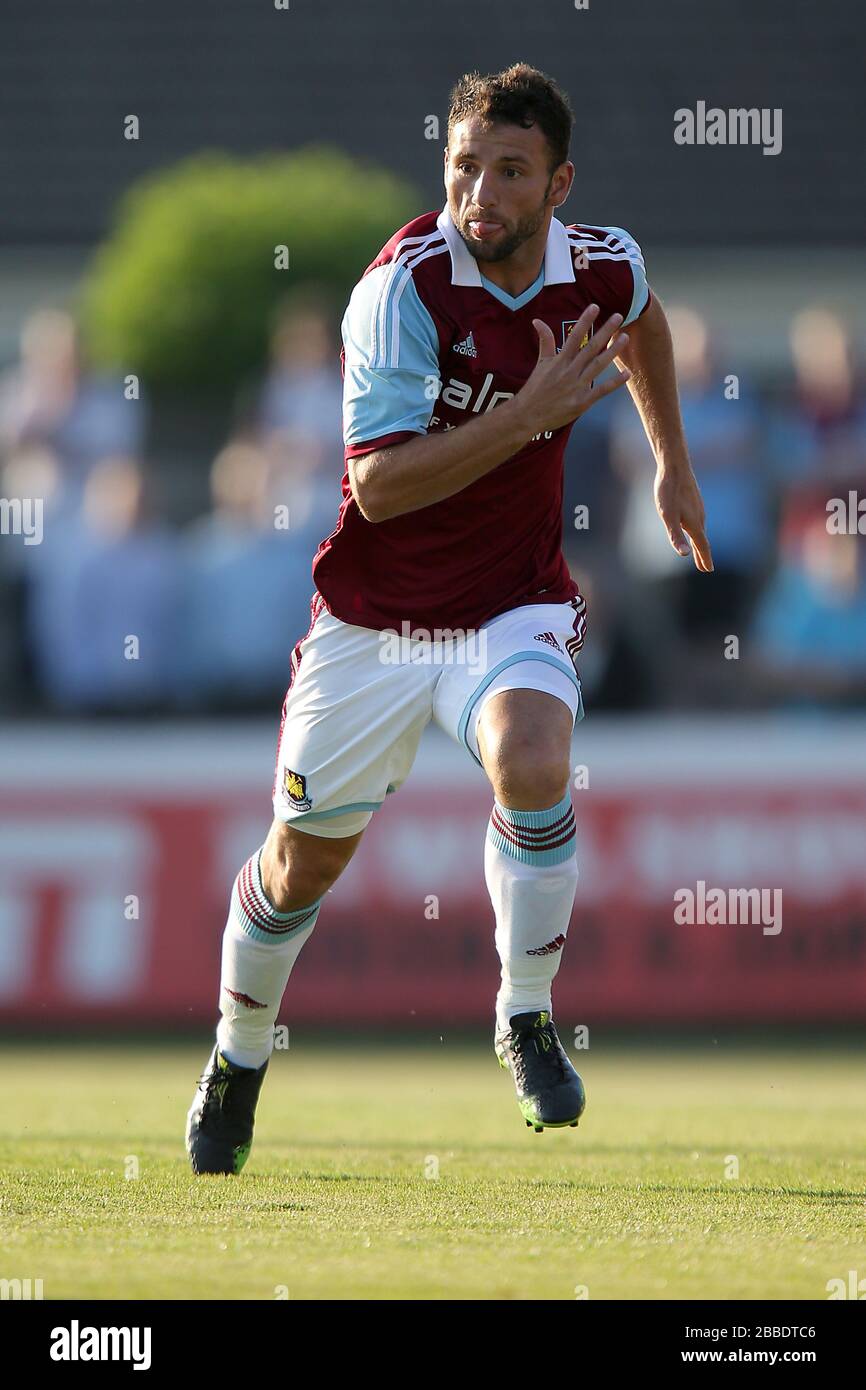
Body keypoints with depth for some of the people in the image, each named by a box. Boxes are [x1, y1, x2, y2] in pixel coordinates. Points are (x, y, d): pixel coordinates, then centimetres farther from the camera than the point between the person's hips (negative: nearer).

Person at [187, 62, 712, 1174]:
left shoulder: (605, 265, -8)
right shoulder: (404, 286, -23)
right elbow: (377, 486, -29)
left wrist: (672, 462, 23)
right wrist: (528, 415, -33)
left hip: (515, 605, 2)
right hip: (373, 618, -2)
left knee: (532, 765, -29)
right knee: (305, 861, 10)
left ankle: (525, 1021, -8)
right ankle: (238, 1060, 37)